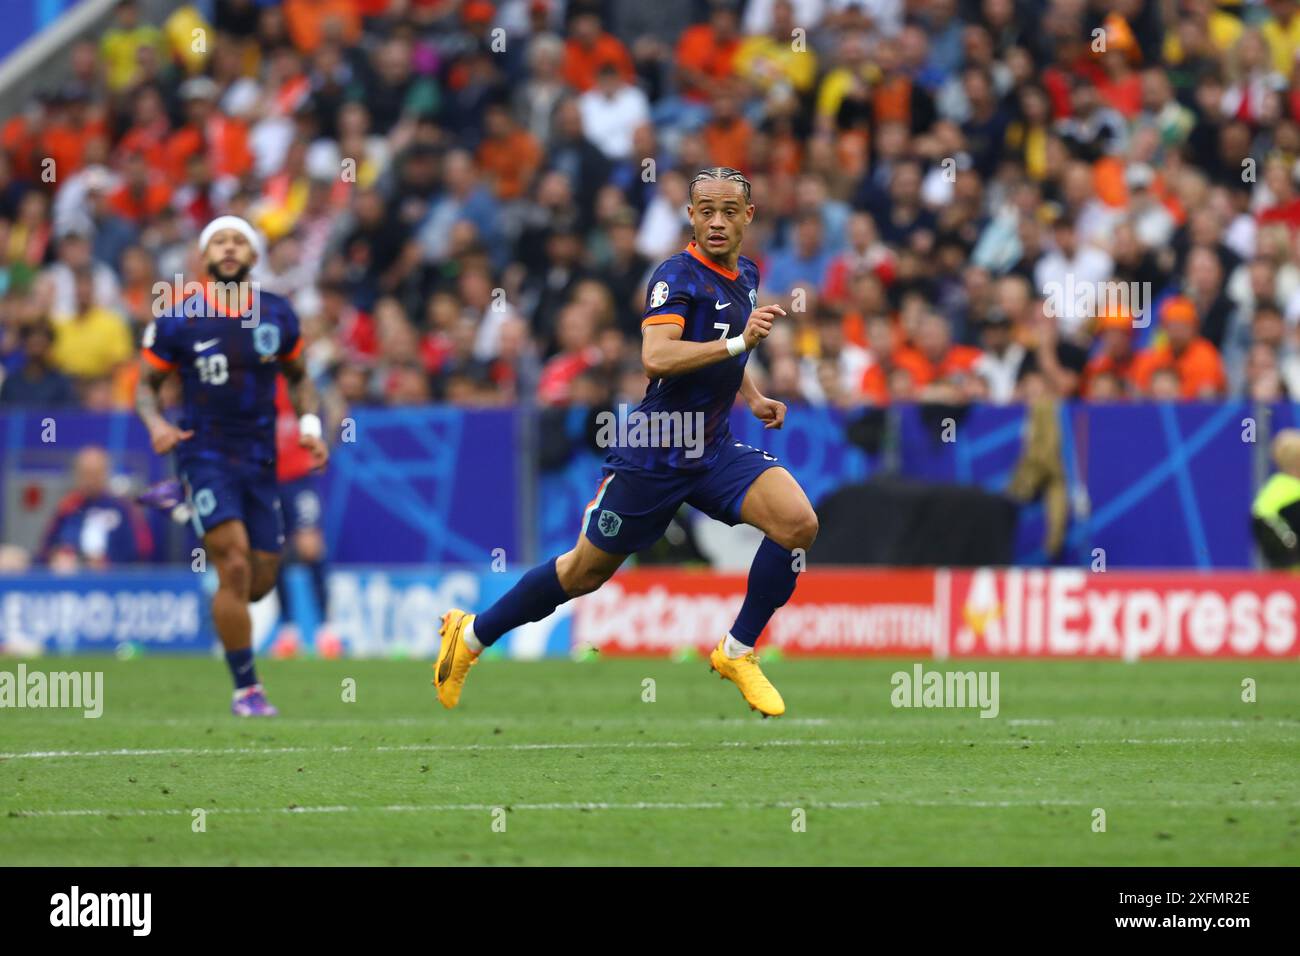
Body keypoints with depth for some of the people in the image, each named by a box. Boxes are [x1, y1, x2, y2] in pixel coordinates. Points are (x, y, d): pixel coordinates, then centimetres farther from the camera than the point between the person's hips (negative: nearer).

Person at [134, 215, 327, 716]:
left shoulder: (277, 316, 3)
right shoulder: (178, 321, -6)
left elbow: (298, 377, 18)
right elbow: (146, 384, 3)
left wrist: (310, 424, 1)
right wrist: (156, 423, -17)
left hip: (260, 459, 4)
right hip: (205, 454, -4)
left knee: (261, 581, 4)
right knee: (235, 565, -19)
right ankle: (245, 689, -9)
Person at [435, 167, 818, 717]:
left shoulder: (745, 276, 9)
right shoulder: (678, 276, -17)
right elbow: (656, 358, -34)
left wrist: (753, 397, 15)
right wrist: (739, 342, -38)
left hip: (713, 451, 6)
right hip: (654, 456, -6)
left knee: (797, 523, -17)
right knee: (587, 571, 6)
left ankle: (737, 655, -1)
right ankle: (471, 634, 28)